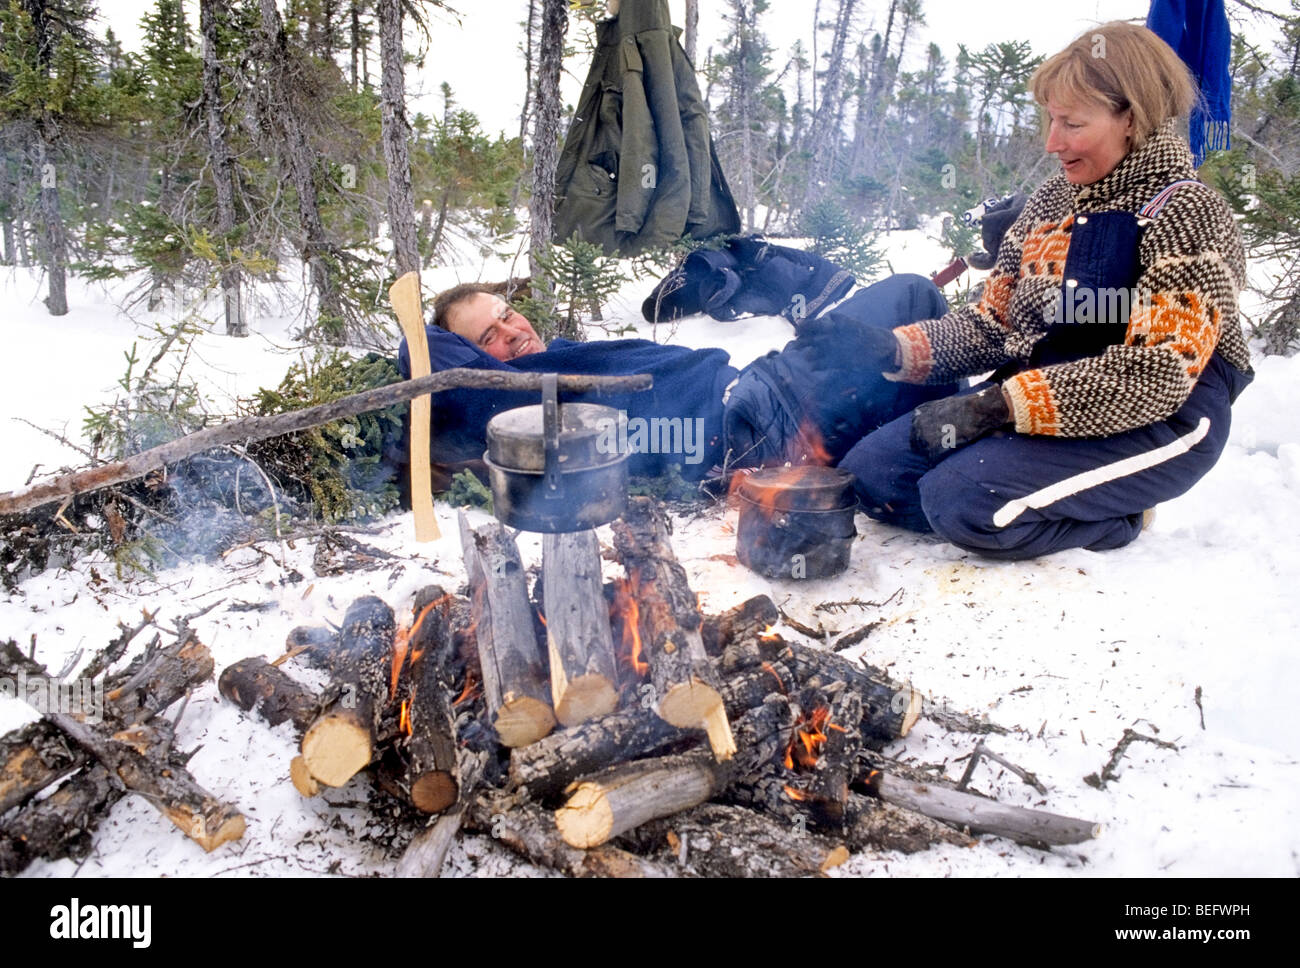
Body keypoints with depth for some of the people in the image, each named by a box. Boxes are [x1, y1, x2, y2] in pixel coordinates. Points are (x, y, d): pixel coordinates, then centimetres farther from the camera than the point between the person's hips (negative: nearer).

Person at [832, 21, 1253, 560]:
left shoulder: (1186, 214, -12)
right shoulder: (1051, 202, 10)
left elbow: (1156, 375, -22)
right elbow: (992, 327, 10)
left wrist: (998, 406, -29)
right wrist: (892, 350, -9)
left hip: (1157, 425, -7)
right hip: (1035, 402, 8)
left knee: (960, 496, -30)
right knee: (868, 473, -5)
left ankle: (1108, 521, -2)